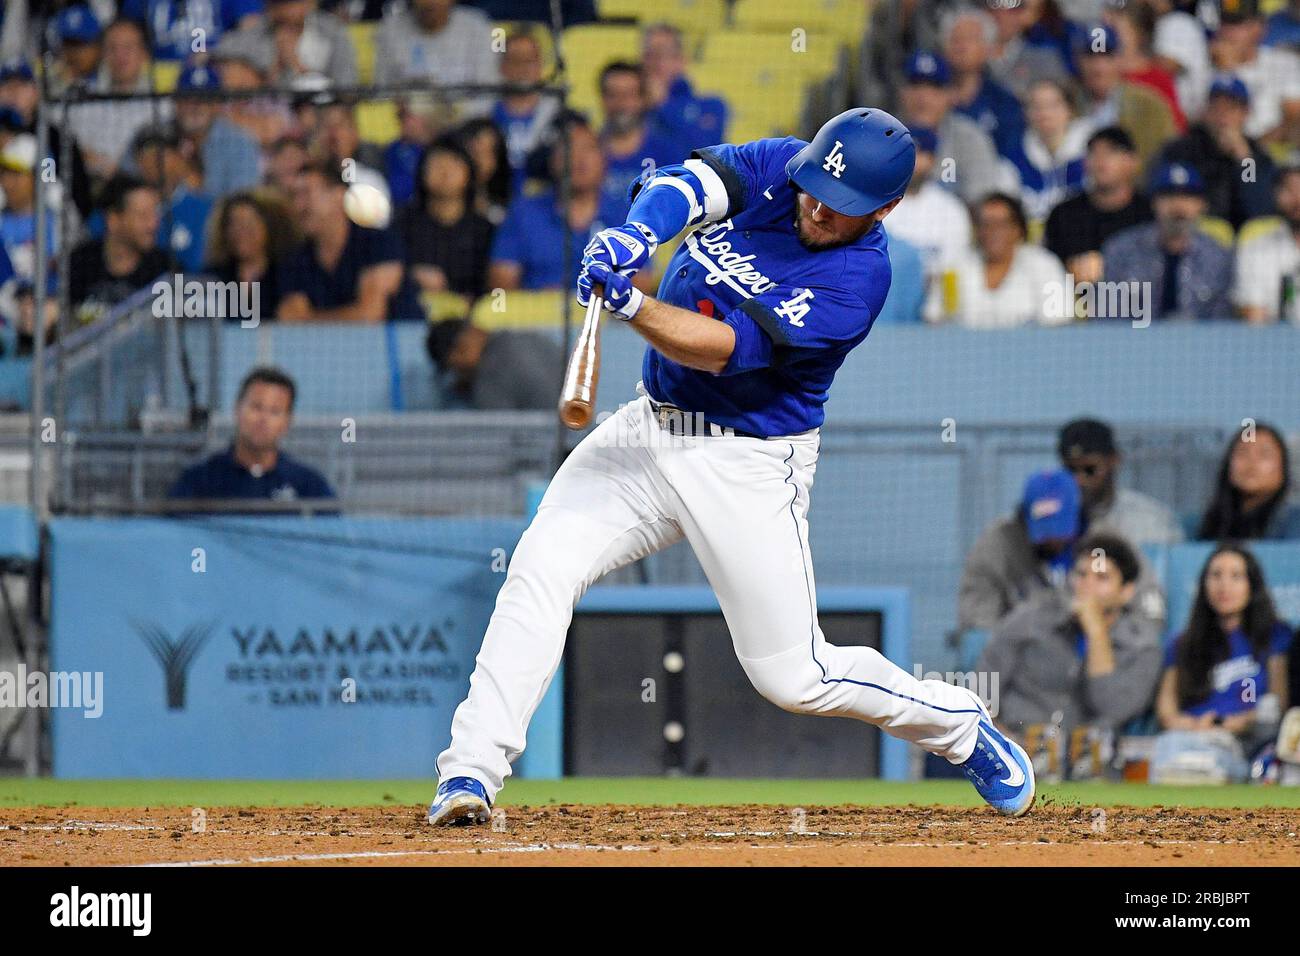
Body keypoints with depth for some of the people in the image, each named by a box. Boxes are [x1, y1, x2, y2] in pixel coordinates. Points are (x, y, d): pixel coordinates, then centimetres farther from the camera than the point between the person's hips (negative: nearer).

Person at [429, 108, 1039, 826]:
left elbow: (727, 348, -26)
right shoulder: (776, 168, -1)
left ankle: (959, 727, 27)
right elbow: (682, 185, -20)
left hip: (748, 464, -5)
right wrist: (635, 235, -42)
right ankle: (471, 773, -17)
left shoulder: (860, 275, -18)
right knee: (542, 566, -16)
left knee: (793, 677, 0)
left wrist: (631, 306, -40)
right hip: (648, 430, 5)